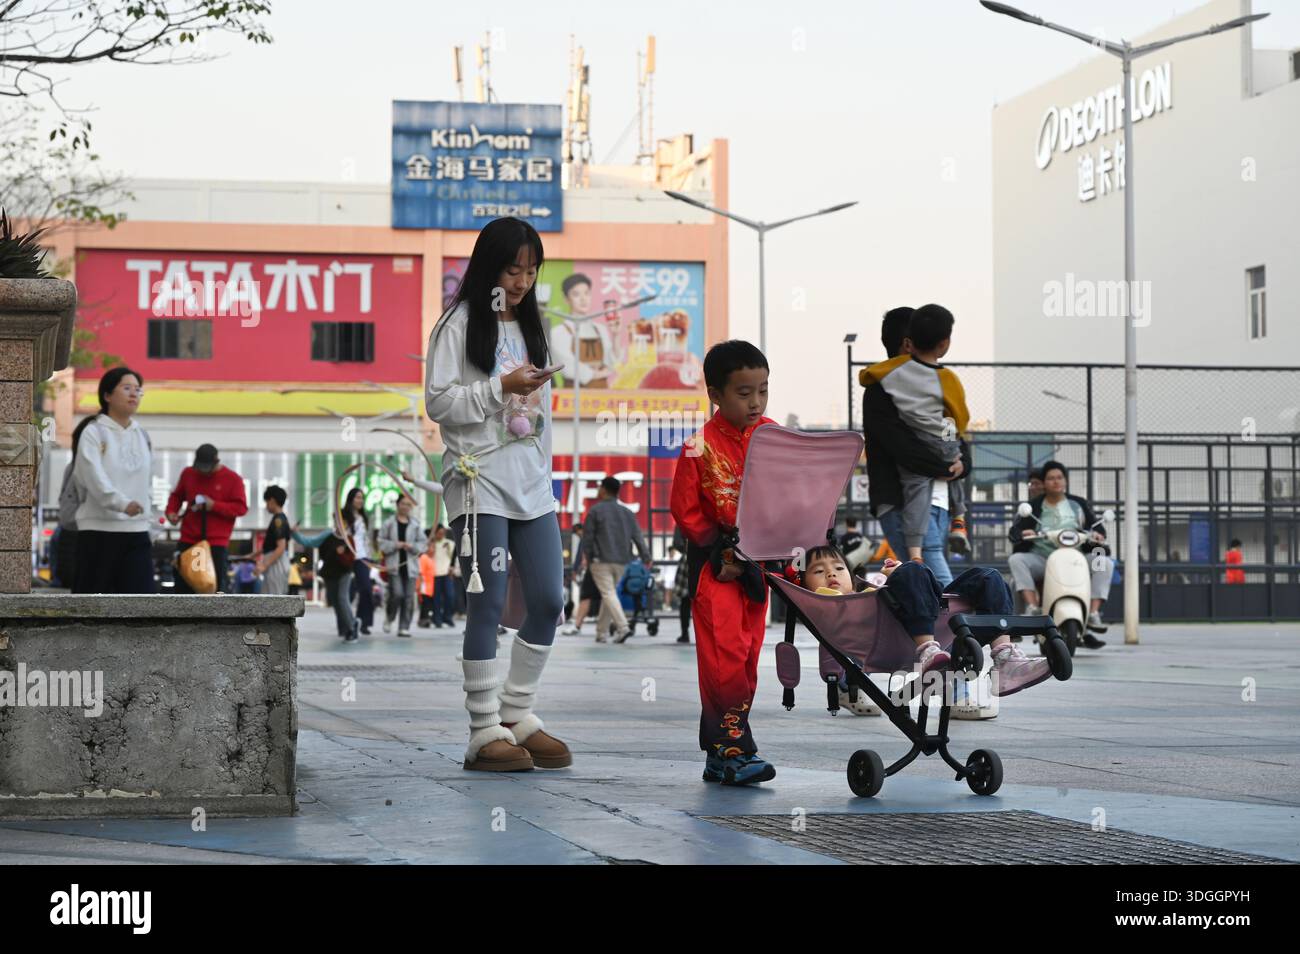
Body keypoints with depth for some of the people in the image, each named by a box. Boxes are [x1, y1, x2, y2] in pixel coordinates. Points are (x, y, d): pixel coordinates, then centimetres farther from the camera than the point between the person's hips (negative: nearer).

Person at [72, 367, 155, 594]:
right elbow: (94, 477, -21)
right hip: (98, 528, -5)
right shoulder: (94, 433, -7)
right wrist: (122, 503, -35)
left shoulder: (142, 436, 13)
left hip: (136, 529, 5)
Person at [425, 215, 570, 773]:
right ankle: (486, 732, -2)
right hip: (479, 482, -7)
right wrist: (501, 388, -15)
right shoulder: (460, 325, -2)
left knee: (548, 600, 2)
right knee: (488, 605, -7)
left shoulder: (529, 326, 19)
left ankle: (518, 714, 14)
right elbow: (438, 402, -8)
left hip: (532, 483, 7)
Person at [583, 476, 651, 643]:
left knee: (608, 594, -9)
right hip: (621, 561, 5)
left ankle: (623, 627, -27)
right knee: (609, 593, 16)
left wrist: (588, 558, 10)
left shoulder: (595, 510, -3)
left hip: (601, 560, -5)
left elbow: (587, 536, -2)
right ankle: (601, 632, 19)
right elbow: (638, 536, 5)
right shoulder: (627, 513, 12)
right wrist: (646, 557, 3)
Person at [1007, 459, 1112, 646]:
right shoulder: (1034, 507, 13)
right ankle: (1033, 608, -37)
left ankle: (1093, 614, -30)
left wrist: (1097, 534, -13)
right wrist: (1022, 534, -23)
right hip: (1041, 559, -1)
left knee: (1105, 562, -24)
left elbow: (1096, 526, 12)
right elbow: (1014, 530, 2)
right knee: (1016, 559, -29)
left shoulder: (1079, 505, 17)